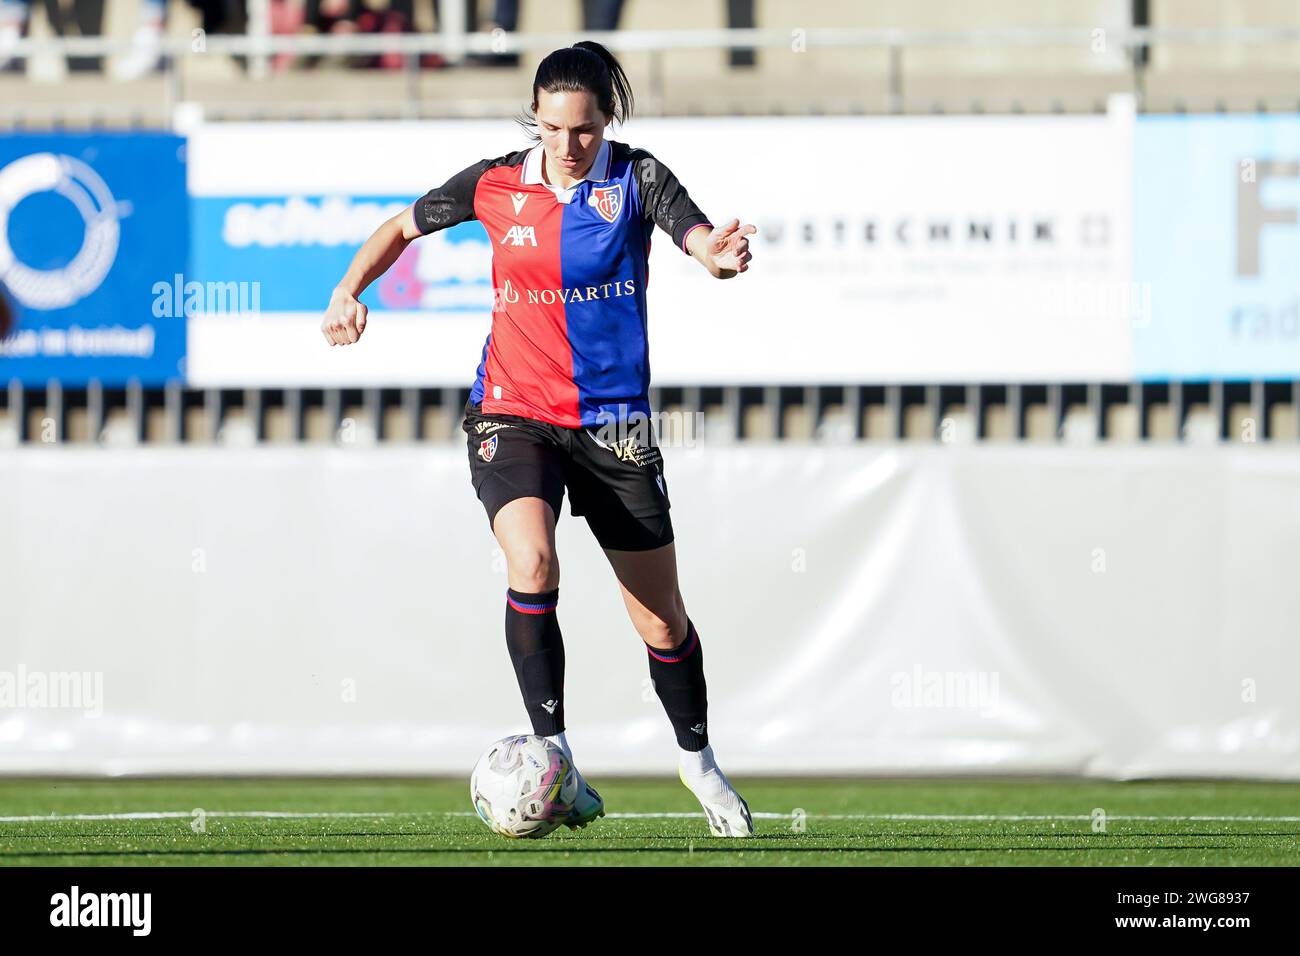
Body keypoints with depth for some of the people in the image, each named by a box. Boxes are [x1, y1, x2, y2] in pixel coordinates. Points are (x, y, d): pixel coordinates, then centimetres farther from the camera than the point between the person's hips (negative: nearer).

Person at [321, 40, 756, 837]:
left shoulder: (636, 179, -6)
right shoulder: (497, 185, -1)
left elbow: (705, 245, -21)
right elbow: (403, 227, 14)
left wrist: (724, 255, -45)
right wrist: (350, 290, -2)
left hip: (615, 422, 0)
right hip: (513, 415, 0)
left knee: (662, 620, 8)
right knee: (532, 565, -29)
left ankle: (697, 758, 35)